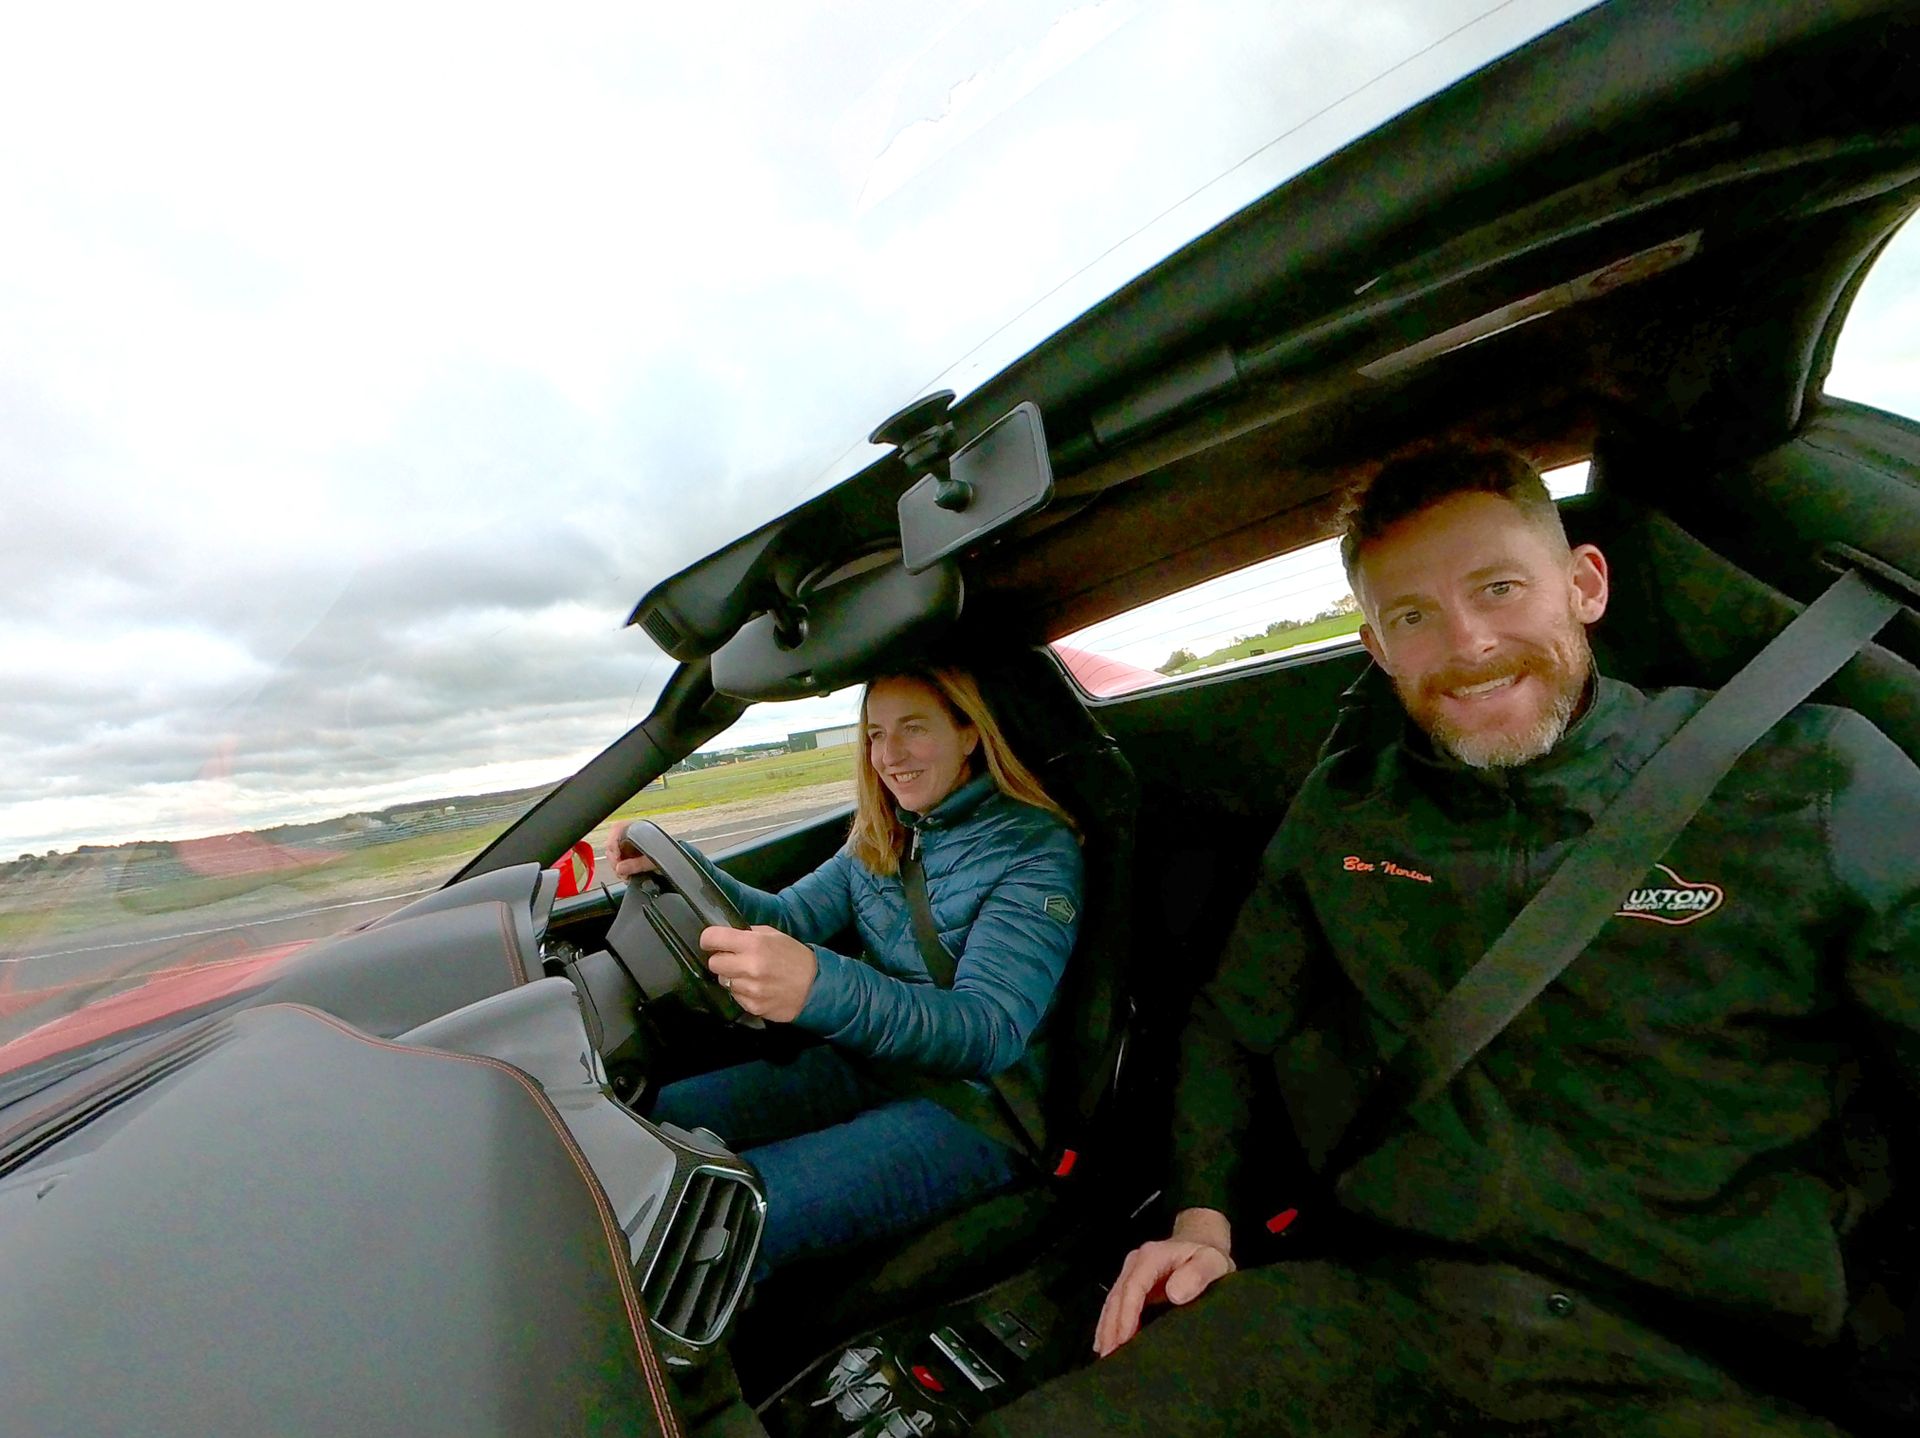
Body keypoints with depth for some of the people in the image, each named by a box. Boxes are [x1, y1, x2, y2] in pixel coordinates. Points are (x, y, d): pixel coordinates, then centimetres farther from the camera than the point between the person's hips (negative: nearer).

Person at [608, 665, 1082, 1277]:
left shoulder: (1036, 849, -16)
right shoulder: (881, 838, 7)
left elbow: (991, 1030, -27)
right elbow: (791, 917, 6)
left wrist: (821, 986, -44)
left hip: (974, 1103, -7)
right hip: (867, 1066, 7)